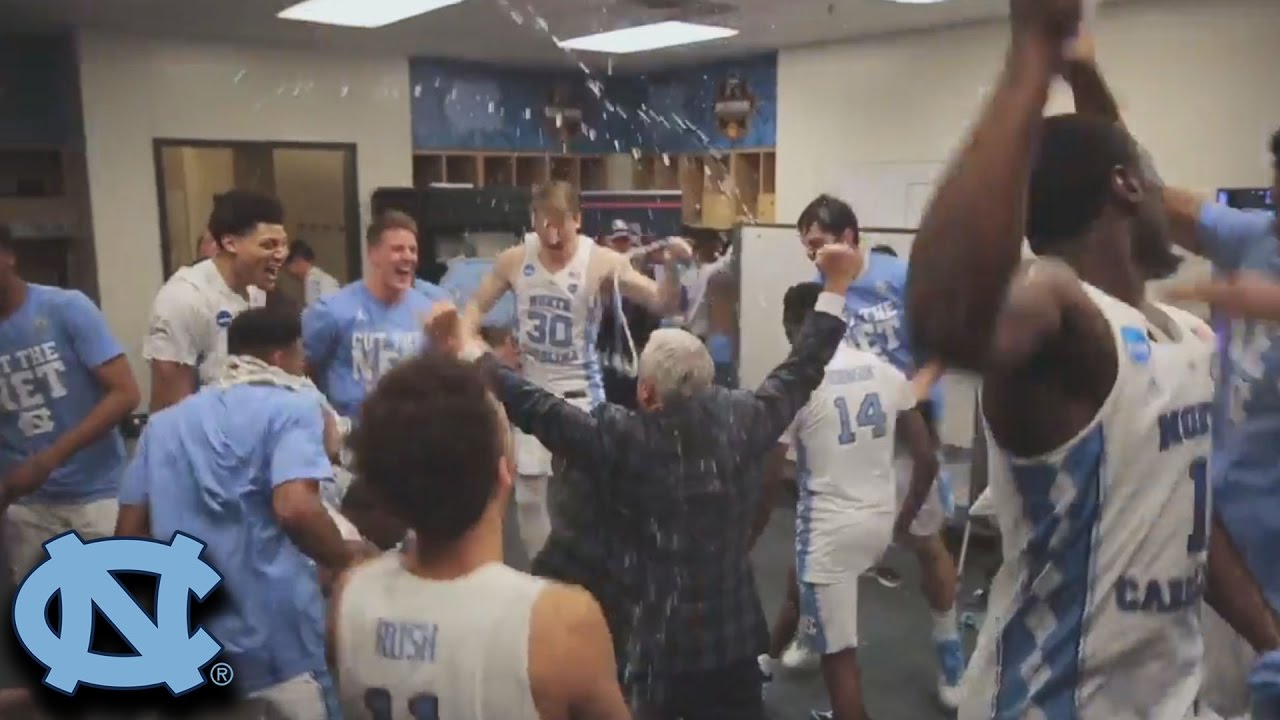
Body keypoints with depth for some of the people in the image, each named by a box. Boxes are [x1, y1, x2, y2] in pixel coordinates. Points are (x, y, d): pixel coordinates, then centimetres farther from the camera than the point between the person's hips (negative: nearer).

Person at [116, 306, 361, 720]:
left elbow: (129, 533, 11)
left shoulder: (165, 422, 13)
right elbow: (295, 508, -22)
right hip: (276, 632, -6)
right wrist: (347, 559, -5)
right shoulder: (292, 406, -5)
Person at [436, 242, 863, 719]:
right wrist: (836, 288, 9)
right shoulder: (739, 422, -12)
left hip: (645, 642, -3)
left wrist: (466, 356, -13)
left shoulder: (618, 439, -22)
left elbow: (533, 407, -20)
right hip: (728, 637, 3)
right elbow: (798, 374, 0)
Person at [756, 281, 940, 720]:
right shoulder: (886, 372, 2)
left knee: (839, 655, 4)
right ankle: (771, 660, 56)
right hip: (879, 520, 7)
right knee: (804, 581, 33)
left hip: (831, 526, -7)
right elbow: (927, 460, 5)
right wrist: (903, 521, 19)